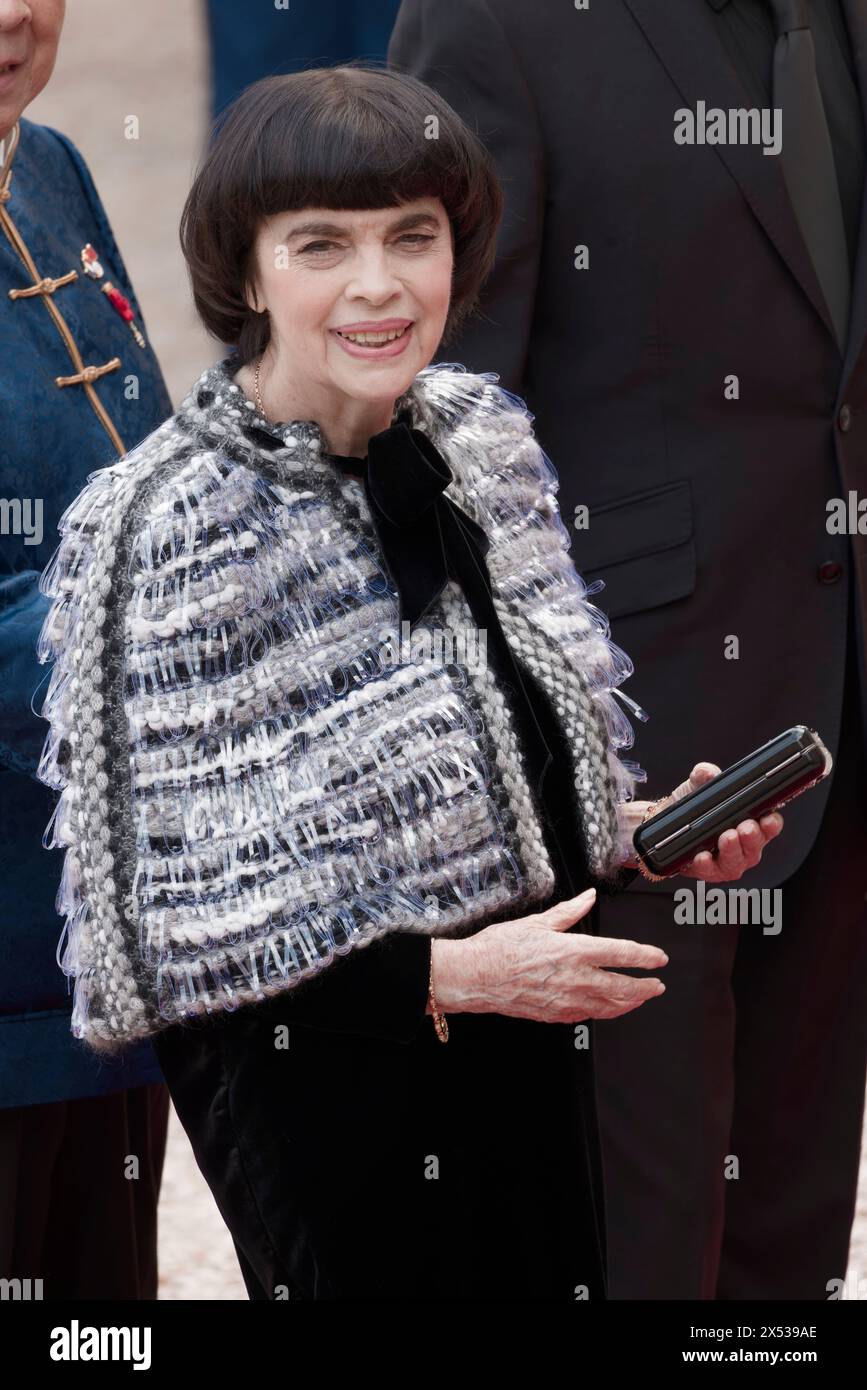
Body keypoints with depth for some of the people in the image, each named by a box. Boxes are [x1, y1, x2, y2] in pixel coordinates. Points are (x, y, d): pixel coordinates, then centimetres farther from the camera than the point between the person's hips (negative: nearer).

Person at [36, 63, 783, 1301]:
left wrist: (641, 834, -3)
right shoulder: (173, 528, -19)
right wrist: (448, 974, -21)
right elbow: (167, 919, -19)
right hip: (334, 1099, -6)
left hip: (533, 1061, 6)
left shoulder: (483, 437, 2)